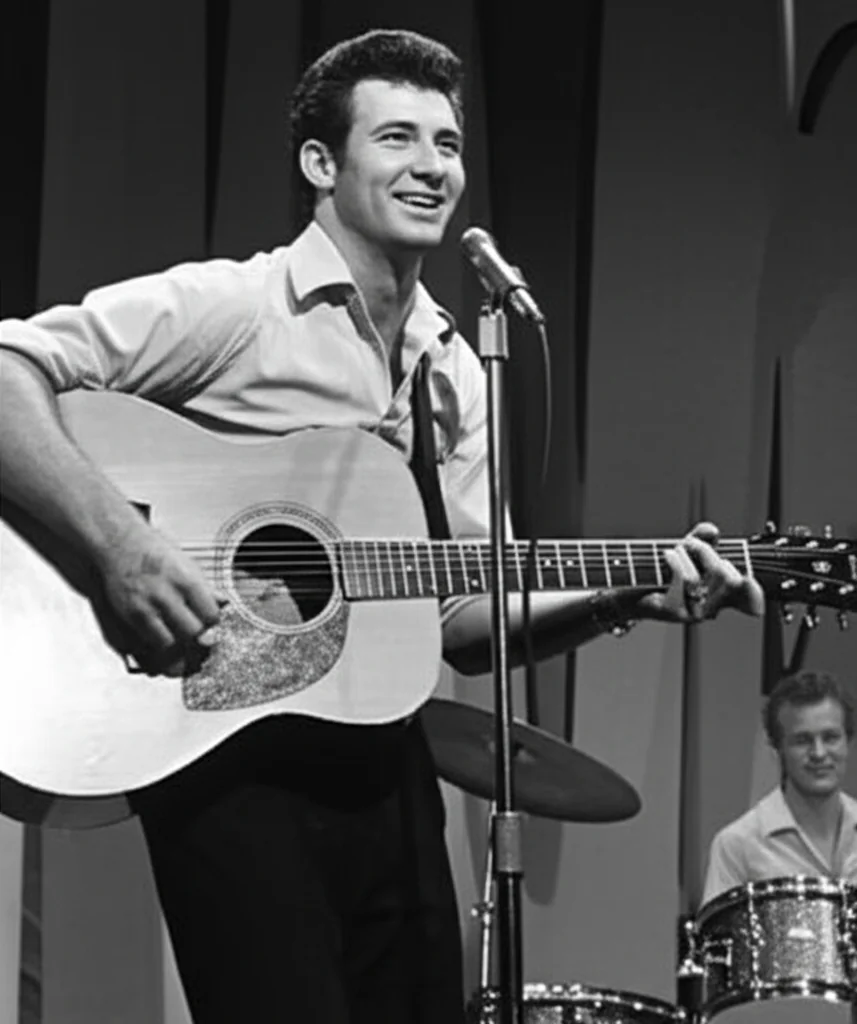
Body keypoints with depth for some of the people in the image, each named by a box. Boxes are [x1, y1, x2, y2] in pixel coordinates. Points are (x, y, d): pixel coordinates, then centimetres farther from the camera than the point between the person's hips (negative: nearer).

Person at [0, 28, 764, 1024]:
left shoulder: (455, 373, 13)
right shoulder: (227, 305, -7)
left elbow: (463, 615, 13)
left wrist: (625, 597, -2)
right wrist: (119, 540, -29)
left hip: (381, 759, 6)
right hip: (228, 749, -6)